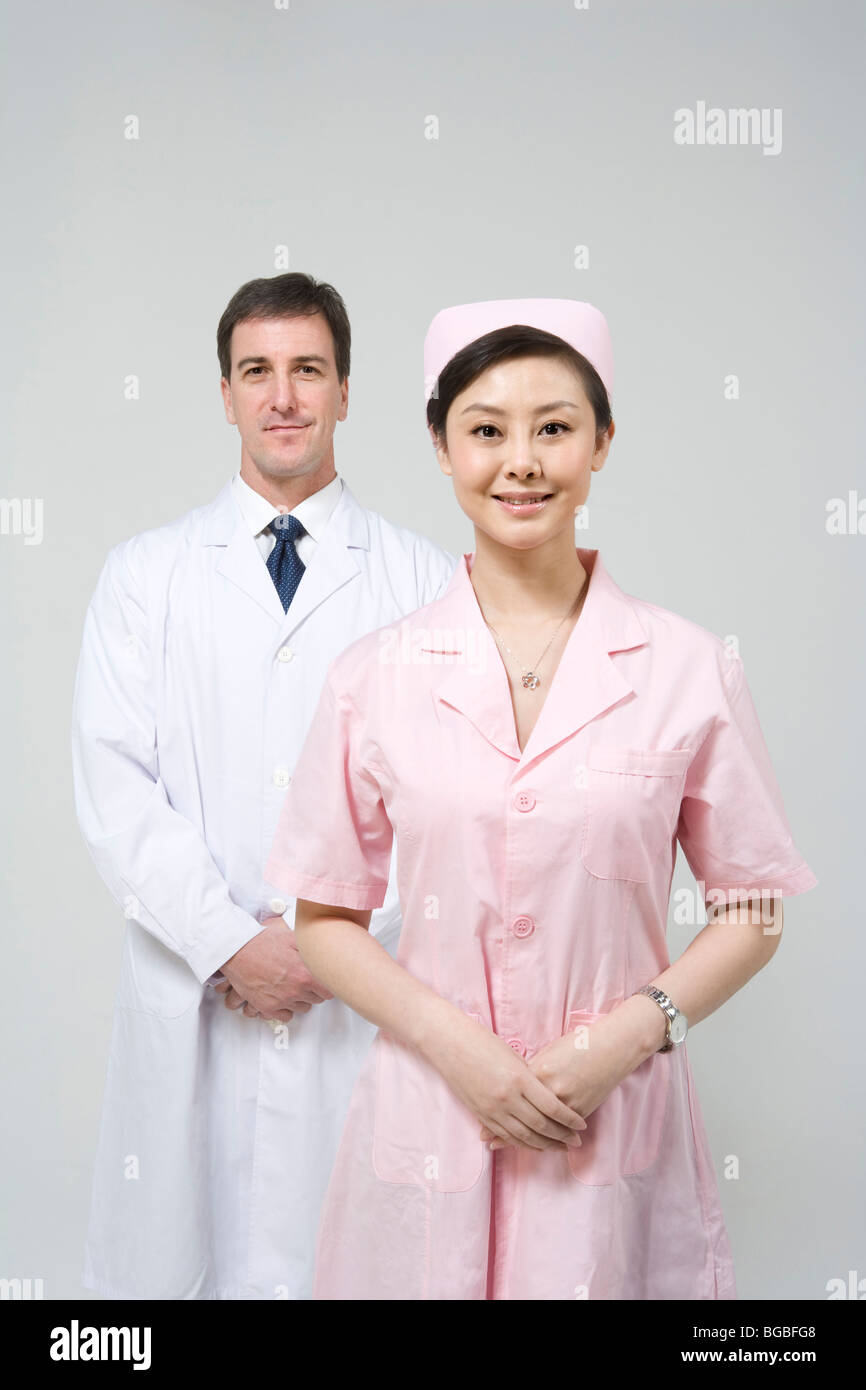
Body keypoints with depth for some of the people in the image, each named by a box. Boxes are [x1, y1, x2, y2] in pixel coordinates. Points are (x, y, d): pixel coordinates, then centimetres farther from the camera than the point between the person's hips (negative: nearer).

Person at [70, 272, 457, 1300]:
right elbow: (113, 791, -2)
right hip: (193, 1003, 1)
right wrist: (232, 944, -11)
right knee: (177, 1250, 8)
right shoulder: (143, 575, 6)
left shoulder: (425, 580, 4)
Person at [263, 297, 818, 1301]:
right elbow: (326, 922, 2)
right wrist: (453, 1043, -11)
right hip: (427, 1122, 1)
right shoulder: (374, 677, -2)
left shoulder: (690, 669, -4)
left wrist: (626, 1036, -11)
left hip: (621, 1125, 0)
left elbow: (753, 910, 2)